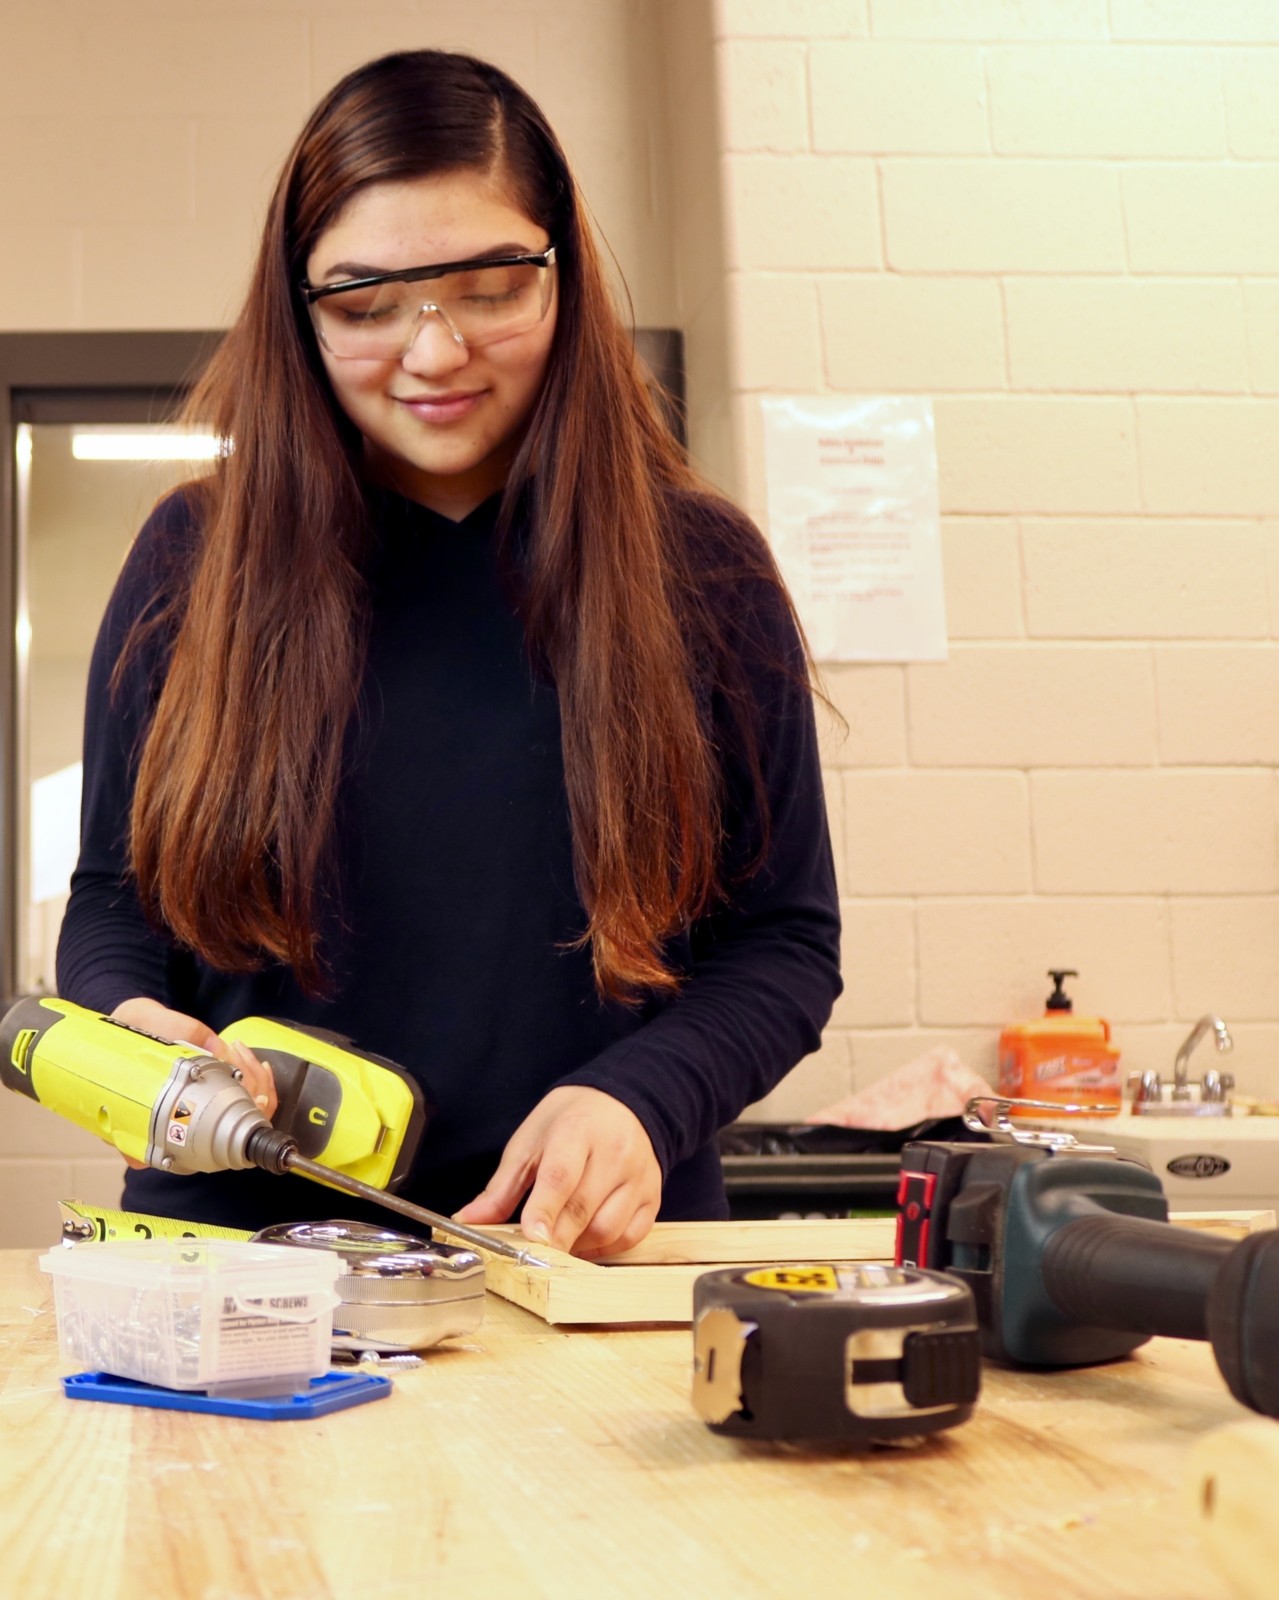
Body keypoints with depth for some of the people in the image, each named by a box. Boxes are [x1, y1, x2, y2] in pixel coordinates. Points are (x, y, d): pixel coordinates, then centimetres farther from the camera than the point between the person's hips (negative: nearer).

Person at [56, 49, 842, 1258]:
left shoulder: (701, 567, 5)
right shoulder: (191, 560, 7)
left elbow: (785, 938, 6)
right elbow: (113, 900, 12)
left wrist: (639, 1098, -12)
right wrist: (127, 1028, -10)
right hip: (239, 1238, 1)